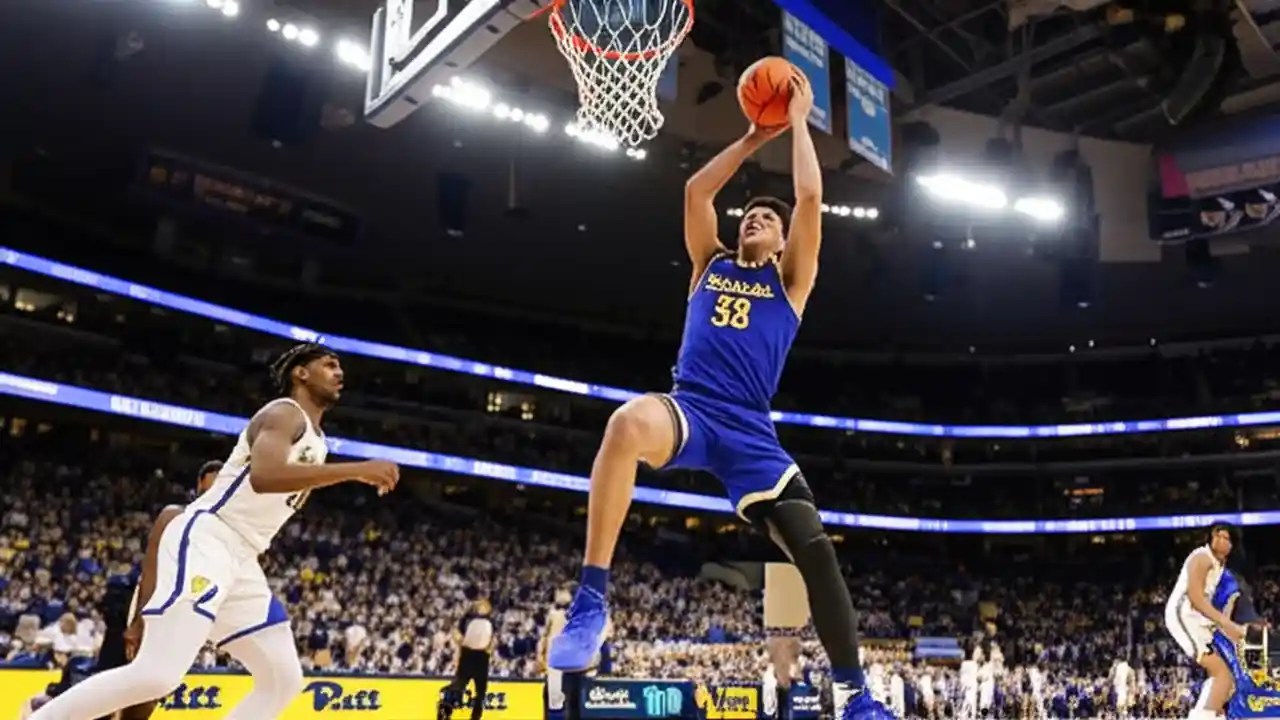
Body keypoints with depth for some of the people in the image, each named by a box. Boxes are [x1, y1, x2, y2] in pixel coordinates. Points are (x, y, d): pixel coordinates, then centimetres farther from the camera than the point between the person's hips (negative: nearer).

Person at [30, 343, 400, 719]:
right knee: (158, 675, -22)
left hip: (241, 558, 10)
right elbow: (264, 477, -30)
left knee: (284, 680, 5)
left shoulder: (315, 441, 19)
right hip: (204, 541, -9)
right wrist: (355, 470, -31)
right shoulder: (285, 413, -10)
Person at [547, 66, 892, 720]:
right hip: (689, 410, 0)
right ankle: (592, 598, -31)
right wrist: (755, 136, 25)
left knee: (815, 550, -11)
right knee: (630, 421, -37)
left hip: (749, 430, 0)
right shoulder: (711, 264, 24)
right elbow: (695, 192, 17)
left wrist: (798, 119, 18)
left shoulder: (790, 279, 17)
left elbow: (810, 197, 7)